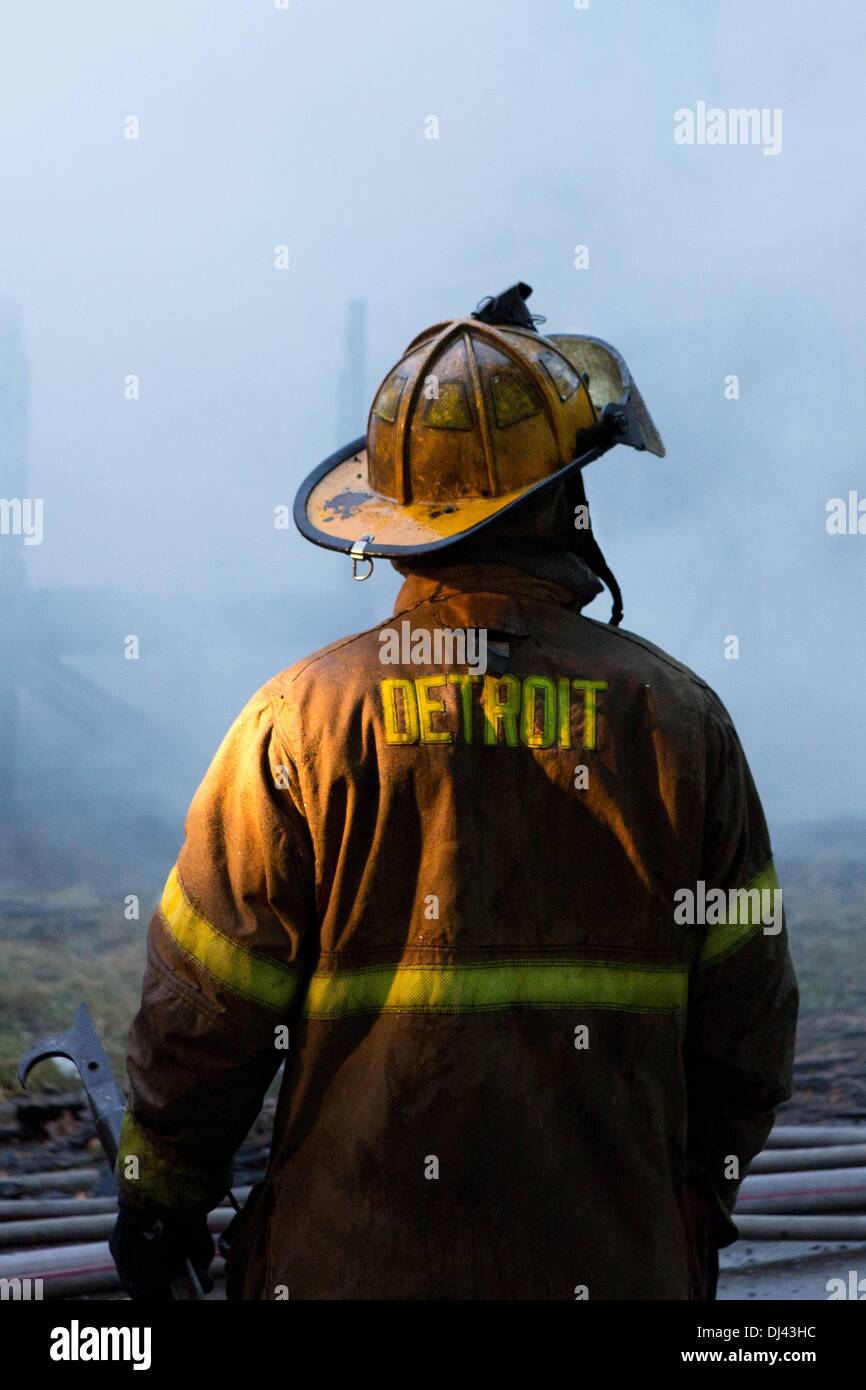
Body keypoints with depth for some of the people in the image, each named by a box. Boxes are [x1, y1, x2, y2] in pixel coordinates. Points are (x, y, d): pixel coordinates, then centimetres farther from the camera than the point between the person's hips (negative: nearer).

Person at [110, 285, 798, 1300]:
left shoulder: (303, 719, -7)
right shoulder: (678, 719, -2)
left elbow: (205, 1008, -4)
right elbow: (746, 1017, 4)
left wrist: (160, 1195, 12)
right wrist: (703, 1196, 20)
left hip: (353, 1255, -1)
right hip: (611, 1262, 1)